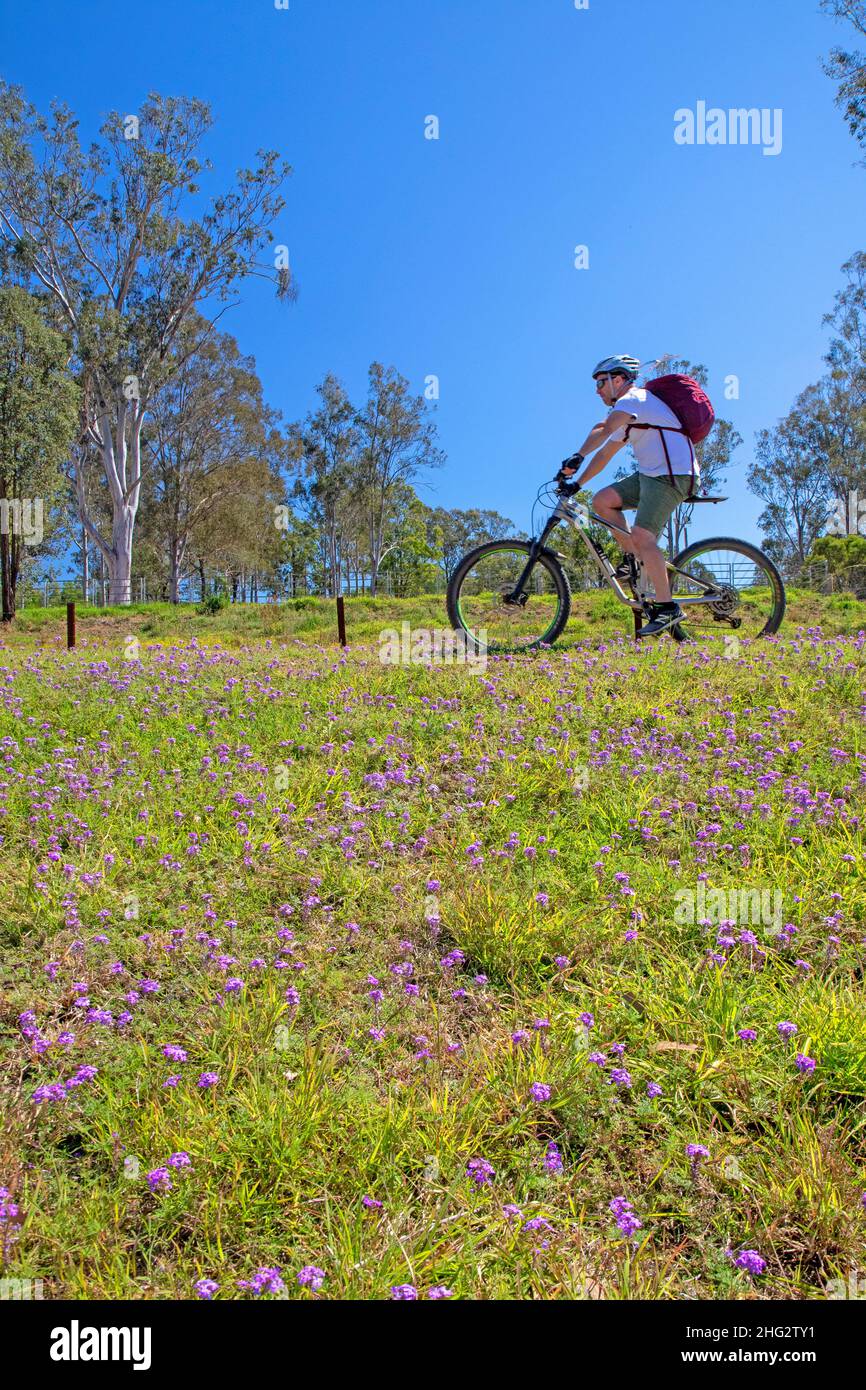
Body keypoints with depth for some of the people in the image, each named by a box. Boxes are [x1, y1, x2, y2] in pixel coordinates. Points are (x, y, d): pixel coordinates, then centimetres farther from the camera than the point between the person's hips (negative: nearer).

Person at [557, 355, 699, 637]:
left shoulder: (634, 398, -9)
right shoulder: (627, 418, 23)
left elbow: (603, 429, -28)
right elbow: (605, 453, 21)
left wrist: (577, 457, -36)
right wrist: (577, 484, 13)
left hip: (673, 475, -10)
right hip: (650, 474, 10)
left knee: (641, 536, -19)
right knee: (602, 500, 0)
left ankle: (666, 607, -15)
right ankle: (637, 558, 6)